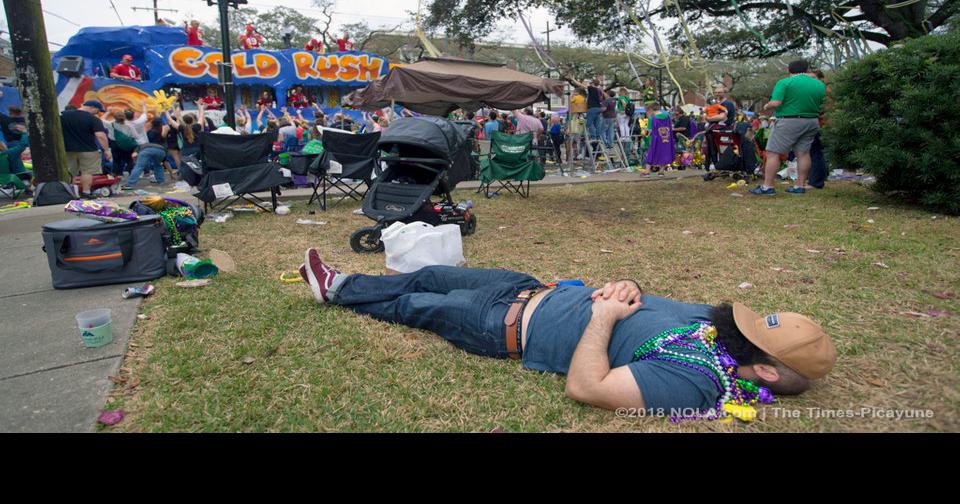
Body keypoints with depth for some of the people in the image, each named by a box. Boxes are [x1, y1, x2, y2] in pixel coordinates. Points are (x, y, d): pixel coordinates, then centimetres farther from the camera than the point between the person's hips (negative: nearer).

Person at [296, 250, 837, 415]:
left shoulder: (695, 382, -29)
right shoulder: (714, 321, -4)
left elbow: (583, 387, -34)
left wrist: (604, 315, -27)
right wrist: (628, 288, -11)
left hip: (508, 323, -7)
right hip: (534, 285, 7)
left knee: (413, 306, 11)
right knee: (428, 277, 18)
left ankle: (336, 290, 41)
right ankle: (338, 285, 42)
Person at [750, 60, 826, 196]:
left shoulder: (785, 82, -9)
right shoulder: (820, 85, 9)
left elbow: (775, 103, -18)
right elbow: (822, 106, 11)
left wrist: (766, 107, 1)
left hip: (789, 122, -6)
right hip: (812, 122, 6)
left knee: (773, 153, -2)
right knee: (803, 153, 10)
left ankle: (767, 186, -5)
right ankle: (800, 186, 13)